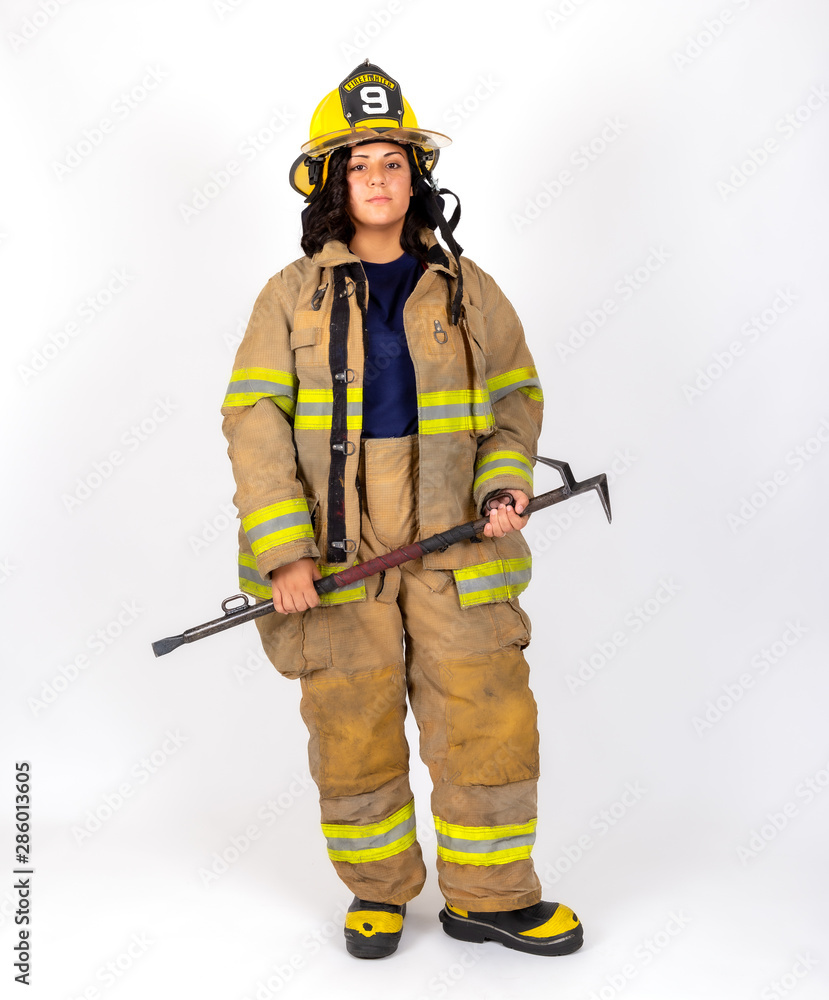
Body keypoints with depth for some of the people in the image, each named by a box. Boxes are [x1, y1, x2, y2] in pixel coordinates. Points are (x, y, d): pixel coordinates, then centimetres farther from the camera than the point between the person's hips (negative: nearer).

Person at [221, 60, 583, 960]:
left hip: (452, 542, 2)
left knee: (489, 716, 1)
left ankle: (489, 894, 21)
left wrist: (504, 482, -4)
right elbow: (255, 418, -4)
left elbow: (515, 396, 15)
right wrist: (283, 548, -14)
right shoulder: (292, 296, 2)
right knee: (353, 730, 7)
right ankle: (379, 888, 30)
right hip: (336, 549, -1)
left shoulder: (465, 290, 9)